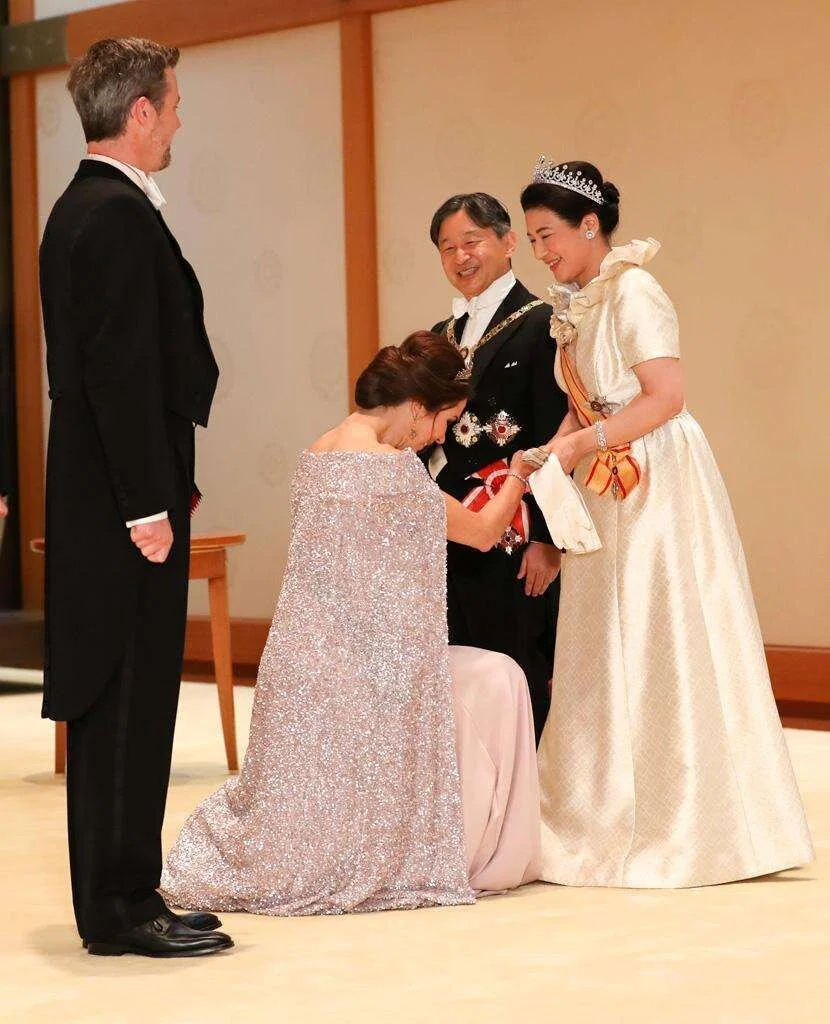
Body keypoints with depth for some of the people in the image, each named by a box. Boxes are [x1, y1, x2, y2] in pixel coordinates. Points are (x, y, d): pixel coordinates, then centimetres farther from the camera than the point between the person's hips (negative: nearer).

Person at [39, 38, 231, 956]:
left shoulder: (80, 208, 16)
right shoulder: (121, 216, -16)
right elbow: (122, 372, -22)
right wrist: (149, 506, -20)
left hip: (96, 498, 10)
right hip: (121, 499, -10)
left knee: (115, 706, 13)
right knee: (128, 703, -5)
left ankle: (117, 900, 20)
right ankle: (123, 911, 1)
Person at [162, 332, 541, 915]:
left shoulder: (320, 453, 9)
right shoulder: (389, 466, -17)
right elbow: (484, 532, -3)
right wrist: (517, 478, 16)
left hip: (311, 662, 9)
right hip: (360, 668, -9)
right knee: (496, 681, 9)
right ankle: (483, 856, 17)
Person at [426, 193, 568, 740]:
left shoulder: (540, 325, -6)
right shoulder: (444, 335, 17)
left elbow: (554, 439, -12)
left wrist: (546, 539, -16)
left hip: (510, 540, -7)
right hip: (445, 540, 7)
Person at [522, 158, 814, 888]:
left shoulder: (632, 291, -13)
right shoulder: (575, 306, 12)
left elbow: (666, 396, -19)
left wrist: (579, 444, -20)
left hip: (659, 491, -8)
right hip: (609, 494, 8)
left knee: (659, 652, -4)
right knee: (608, 657, 8)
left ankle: (683, 829, 5)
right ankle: (611, 822, 14)